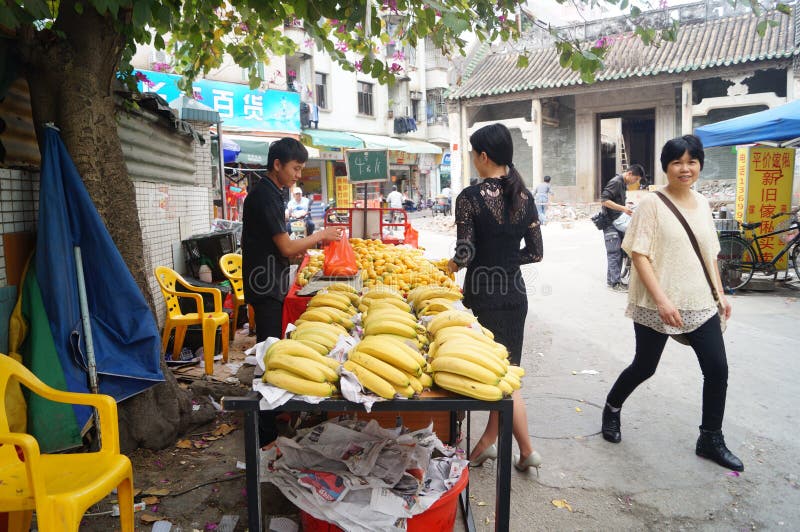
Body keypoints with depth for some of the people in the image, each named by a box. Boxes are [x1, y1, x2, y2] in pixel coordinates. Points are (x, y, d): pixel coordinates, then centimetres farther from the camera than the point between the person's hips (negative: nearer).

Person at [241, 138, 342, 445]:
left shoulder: (270, 194, 15)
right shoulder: (264, 196, -16)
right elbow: (286, 248, -18)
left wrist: (312, 244, 8)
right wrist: (321, 235, -5)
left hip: (271, 285, 10)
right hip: (266, 286, -10)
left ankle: (269, 422, 28)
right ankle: (265, 431, 4)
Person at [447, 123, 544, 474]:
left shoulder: (470, 197, -14)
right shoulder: (524, 196, 4)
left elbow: (465, 253, -16)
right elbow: (535, 252, 6)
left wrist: (455, 263, 5)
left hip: (483, 296, -6)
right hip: (514, 292, 7)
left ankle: (527, 450, 12)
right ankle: (487, 442, 29)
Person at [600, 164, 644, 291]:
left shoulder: (623, 184, 16)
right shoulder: (616, 182, -14)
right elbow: (604, 200, -22)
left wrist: (627, 207, 11)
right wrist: (623, 208, -22)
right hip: (611, 223, -10)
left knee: (619, 252, 11)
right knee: (614, 253, -8)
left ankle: (611, 280, 18)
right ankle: (615, 283, -3)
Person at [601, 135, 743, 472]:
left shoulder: (702, 204, 9)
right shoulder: (652, 204, -10)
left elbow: (710, 253, 18)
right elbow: (639, 255, -15)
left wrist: (720, 293, 15)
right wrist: (661, 300, -21)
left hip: (701, 304, 6)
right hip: (657, 307, -6)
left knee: (717, 371, 4)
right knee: (644, 367, 7)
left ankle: (711, 440, 22)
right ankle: (612, 409, 34)